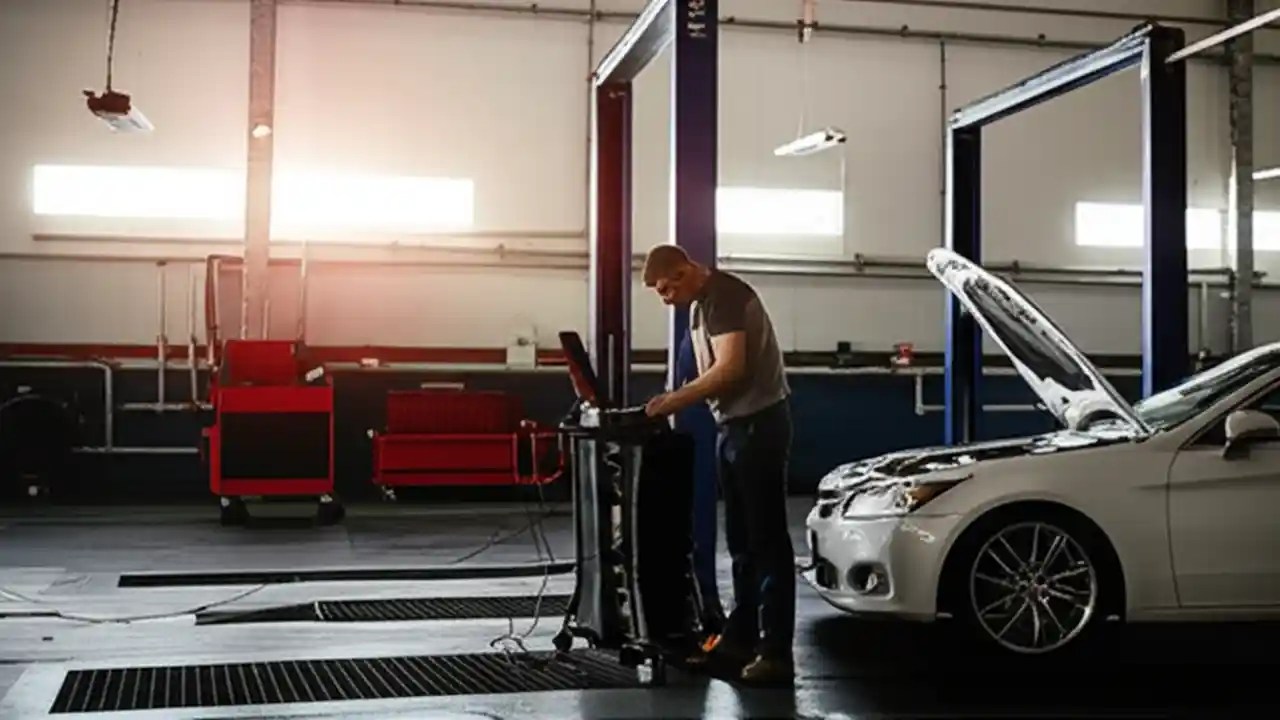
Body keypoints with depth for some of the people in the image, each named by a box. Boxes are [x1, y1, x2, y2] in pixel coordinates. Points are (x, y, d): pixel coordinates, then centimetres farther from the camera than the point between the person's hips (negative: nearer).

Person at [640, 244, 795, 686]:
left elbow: (730, 369, -24)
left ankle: (776, 651, -5)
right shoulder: (699, 305, 14)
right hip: (732, 425, 10)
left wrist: (675, 398, -20)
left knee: (767, 539, -7)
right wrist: (680, 401, 3)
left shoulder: (725, 296, -15)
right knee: (741, 541, 12)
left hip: (759, 422, -10)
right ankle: (740, 638, 19)